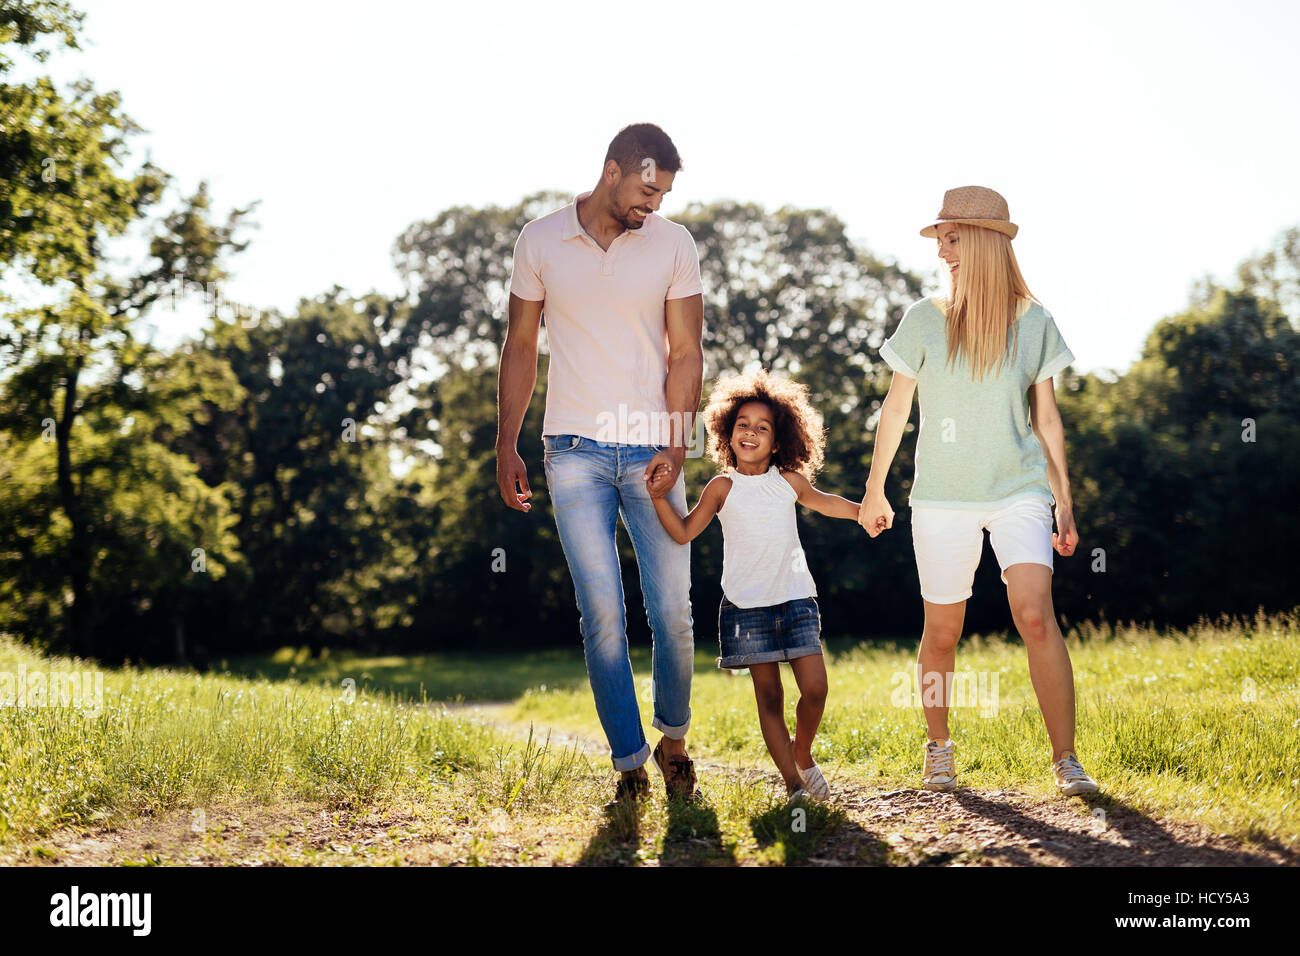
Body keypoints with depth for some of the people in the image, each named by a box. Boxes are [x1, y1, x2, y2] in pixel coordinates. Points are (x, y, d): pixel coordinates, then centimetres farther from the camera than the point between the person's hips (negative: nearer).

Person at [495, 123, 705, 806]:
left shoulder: (674, 244, 4)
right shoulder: (539, 241, 4)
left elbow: (685, 354, 2)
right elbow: (520, 346, 10)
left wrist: (676, 447, -9)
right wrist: (505, 446, 5)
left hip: (651, 449, 1)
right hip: (575, 449, 0)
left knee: (672, 611, 0)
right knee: (601, 613, -5)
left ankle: (673, 738, 24)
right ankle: (629, 762, 6)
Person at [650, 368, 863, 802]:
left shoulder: (789, 481, 6)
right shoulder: (723, 487, -1)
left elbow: (824, 502, 27)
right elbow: (683, 532, -5)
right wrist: (657, 493, -16)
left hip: (796, 600, 2)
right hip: (747, 605, -2)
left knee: (815, 689, -7)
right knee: (769, 696, 1)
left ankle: (802, 754, 20)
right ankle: (792, 783, 7)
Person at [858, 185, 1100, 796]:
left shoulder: (1033, 322, 2)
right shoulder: (925, 321, 1)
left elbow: (1046, 417, 9)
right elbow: (895, 408, 10)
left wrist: (1065, 502, 9)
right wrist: (874, 490, 13)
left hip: (1019, 492, 0)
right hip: (942, 499, 1)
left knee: (1036, 615, -18)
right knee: (942, 632, 5)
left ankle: (1066, 760, -9)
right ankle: (938, 748, 27)